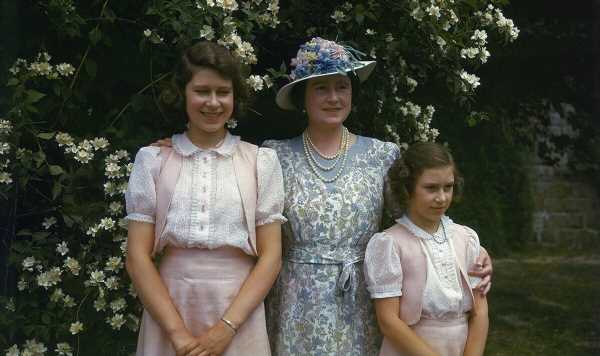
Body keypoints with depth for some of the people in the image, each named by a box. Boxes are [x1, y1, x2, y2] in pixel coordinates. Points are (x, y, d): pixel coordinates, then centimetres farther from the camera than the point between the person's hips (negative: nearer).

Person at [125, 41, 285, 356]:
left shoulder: (260, 160, 1)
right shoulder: (153, 159, 1)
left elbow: (271, 256, -2)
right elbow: (137, 256, -2)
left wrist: (227, 327, -13)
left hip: (239, 316, 0)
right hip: (168, 312, 0)